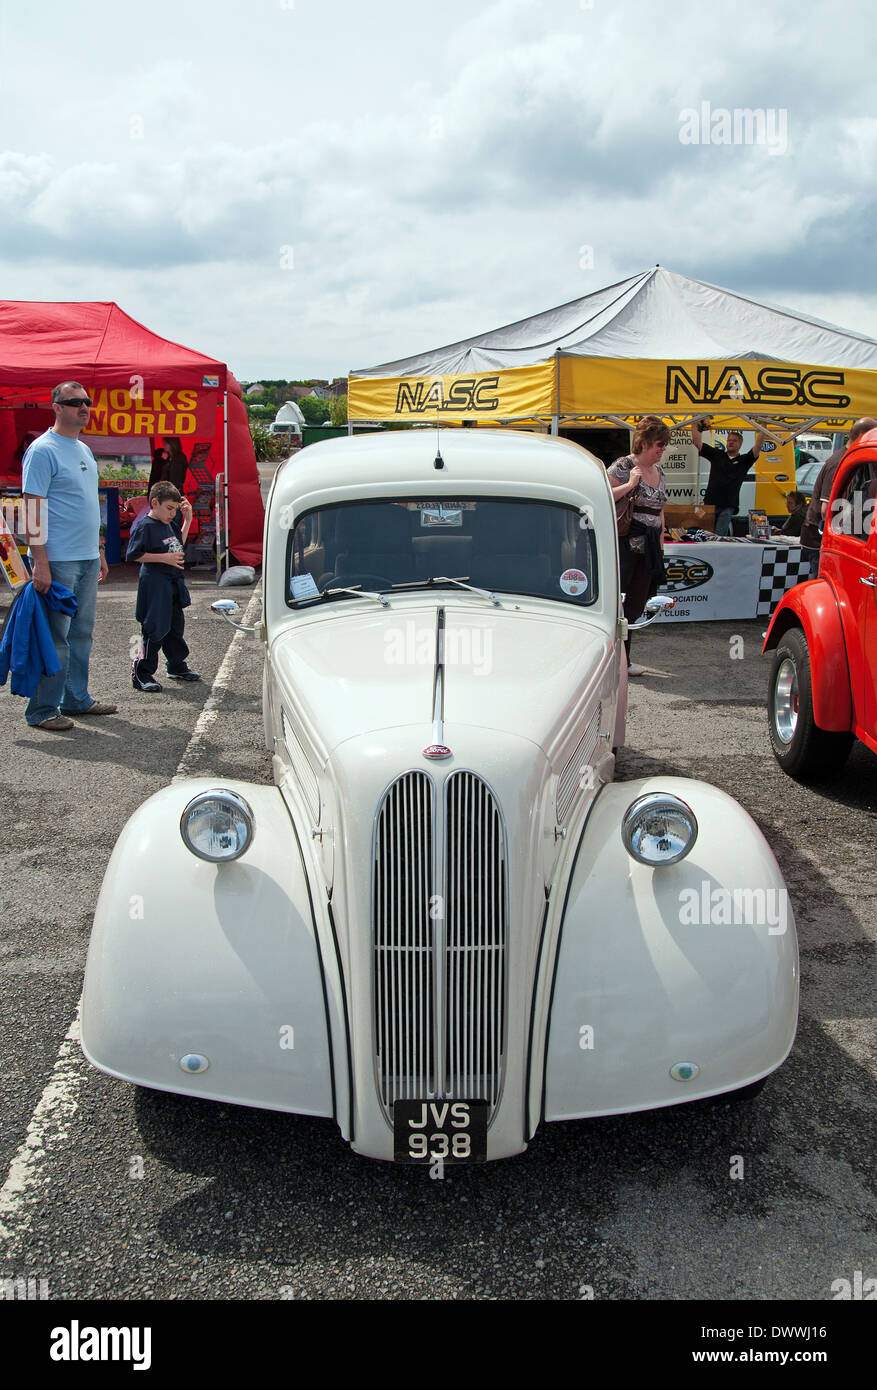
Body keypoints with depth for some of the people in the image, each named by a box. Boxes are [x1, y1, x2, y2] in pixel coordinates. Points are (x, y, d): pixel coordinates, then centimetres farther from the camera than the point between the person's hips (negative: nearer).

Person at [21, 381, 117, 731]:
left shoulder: (84, 450, 16)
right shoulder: (43, 450, -11)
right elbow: (33, 508, -16)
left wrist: (99, 551, 21)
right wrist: (41, 563, -21)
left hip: (87, 558, 9)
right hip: (59, 561, -9)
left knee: (82, 633, 15)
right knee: (55, 637, -5)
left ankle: (77, 698, 25)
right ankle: (42, 710, 3)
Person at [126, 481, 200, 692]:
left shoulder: (170, 524, 12)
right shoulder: (144, 525, -13)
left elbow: (179, 543, 28)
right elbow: (133, 555, -17)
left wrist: (187, 520, 16)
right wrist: (164, 558, -19)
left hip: (173, 582, 9)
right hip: (154, 584, -9)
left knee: (176, 626, 17)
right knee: (156, 630, -7)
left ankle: (177, 667, 31)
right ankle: (142, 673, 2)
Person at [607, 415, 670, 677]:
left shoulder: (658, 471, 15)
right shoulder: (623, 467, -8)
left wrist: (660, 542, 19)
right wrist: (630, 485, -20)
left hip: (648, 547, 8)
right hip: (625, 544, -7)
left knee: (636, 604, 9)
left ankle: (623, 658, 16)